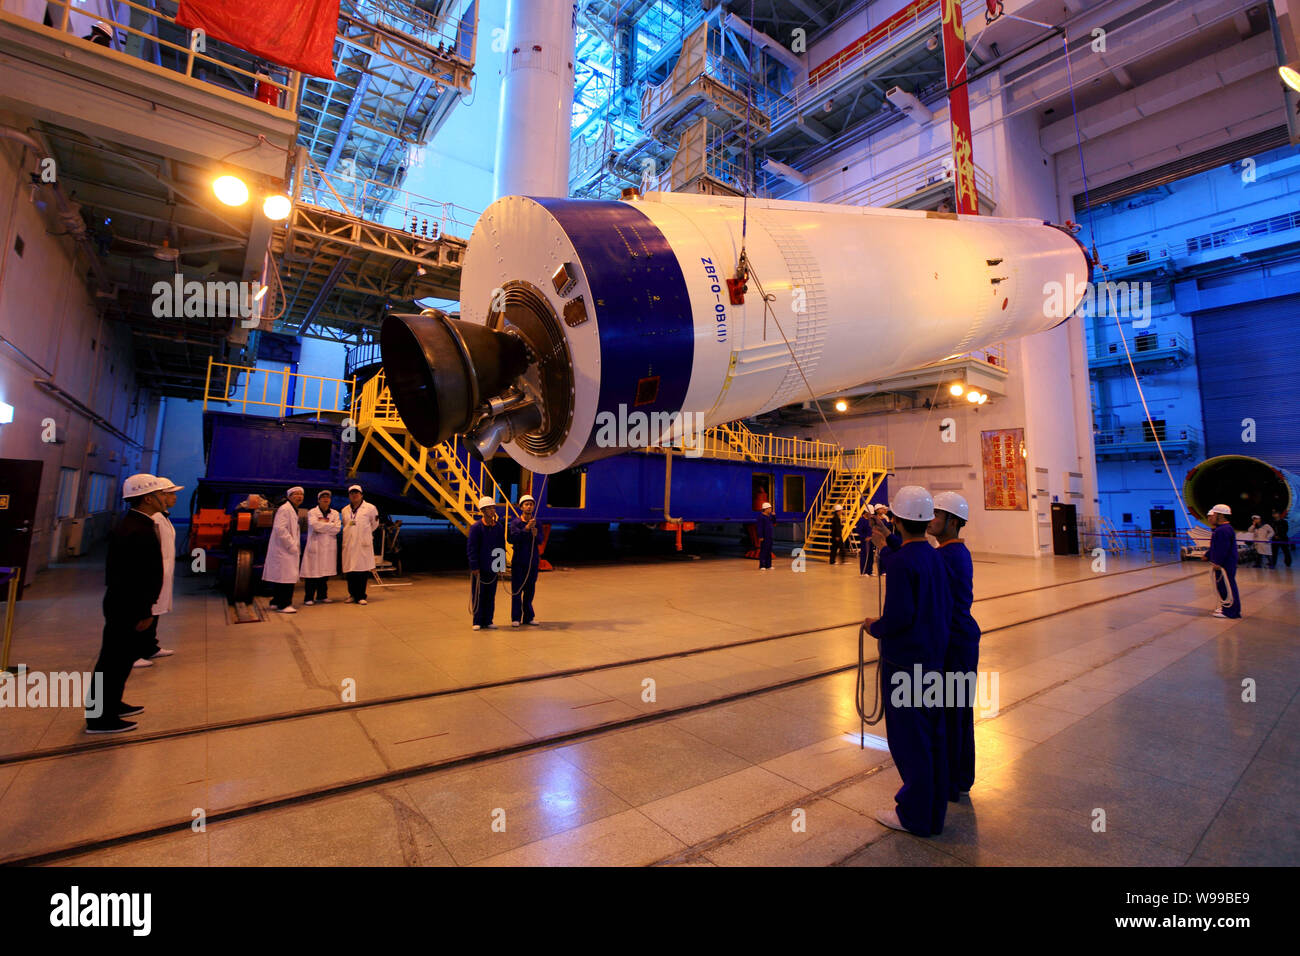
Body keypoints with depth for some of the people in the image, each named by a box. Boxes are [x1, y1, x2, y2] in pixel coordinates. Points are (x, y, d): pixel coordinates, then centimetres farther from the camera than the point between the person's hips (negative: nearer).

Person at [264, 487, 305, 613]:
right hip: (283, 550, -10)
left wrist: (296, 548, 17)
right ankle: (283, 604, -4)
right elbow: (280, 529, -22)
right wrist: (292, 546, -19)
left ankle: (276, 602, 23)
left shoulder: (294, 510, 18)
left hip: (289, 550, 10)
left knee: (280, 577, 15)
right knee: (286, 577, -9)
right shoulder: (284, 509, -13)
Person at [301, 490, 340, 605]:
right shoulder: (312, 512, 3)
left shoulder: (335, 513, 12)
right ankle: (309, 598, 5)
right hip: (315, 545, -3)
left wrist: (324, 523, -8)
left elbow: (337, 529, -3)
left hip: (329, 547, 3)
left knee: (325, 573, 8)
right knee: (313, 573, -3)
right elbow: (315, 526, -15)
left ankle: (322, 596, 19)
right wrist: (330, 525, -6)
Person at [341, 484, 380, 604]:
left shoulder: (370, 508, -1)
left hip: (363, 544, -4)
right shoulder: (345, 510, 12)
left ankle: (361, 596, 5)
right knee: (350, 571, 5)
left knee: (363, 571, -4)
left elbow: (374, 524, 13)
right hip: (349, 544, 4)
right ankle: (352, 595, 17)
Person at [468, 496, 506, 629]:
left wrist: (501, 565, 8)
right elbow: (471, 548, -8)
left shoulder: (499, 527, 6)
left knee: (491, 595, 9)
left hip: (493, 567, 4)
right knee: (478, 595, 2)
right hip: (479, 568, -4)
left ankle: (488, 621, 18)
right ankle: (477, 622, 14)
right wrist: (474, 566, -11)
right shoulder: (476, 527, -8)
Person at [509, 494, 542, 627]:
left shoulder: (537, 522, 5)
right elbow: (513, 539, -18)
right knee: (516, 590, -1)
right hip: (519, 560, -3)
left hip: (533, 560, 3)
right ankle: (515, 618, 8)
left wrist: (536, 535, -24)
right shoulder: (515, 522, -4)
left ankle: (528, 617, 18)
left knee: (530, 590, 9)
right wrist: (526, 528, -29)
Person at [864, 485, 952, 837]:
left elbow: (899, 616, -25)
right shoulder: (935, 557, 4)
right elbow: (946, 609, 12)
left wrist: (874, 627, -7)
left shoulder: (902, 562, -21)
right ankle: (933, 811, 33)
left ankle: (915, 815, 19)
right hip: (933, 658, 9)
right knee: (932, 734, 18)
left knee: (908, 738, 5)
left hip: (904, 660, -9)